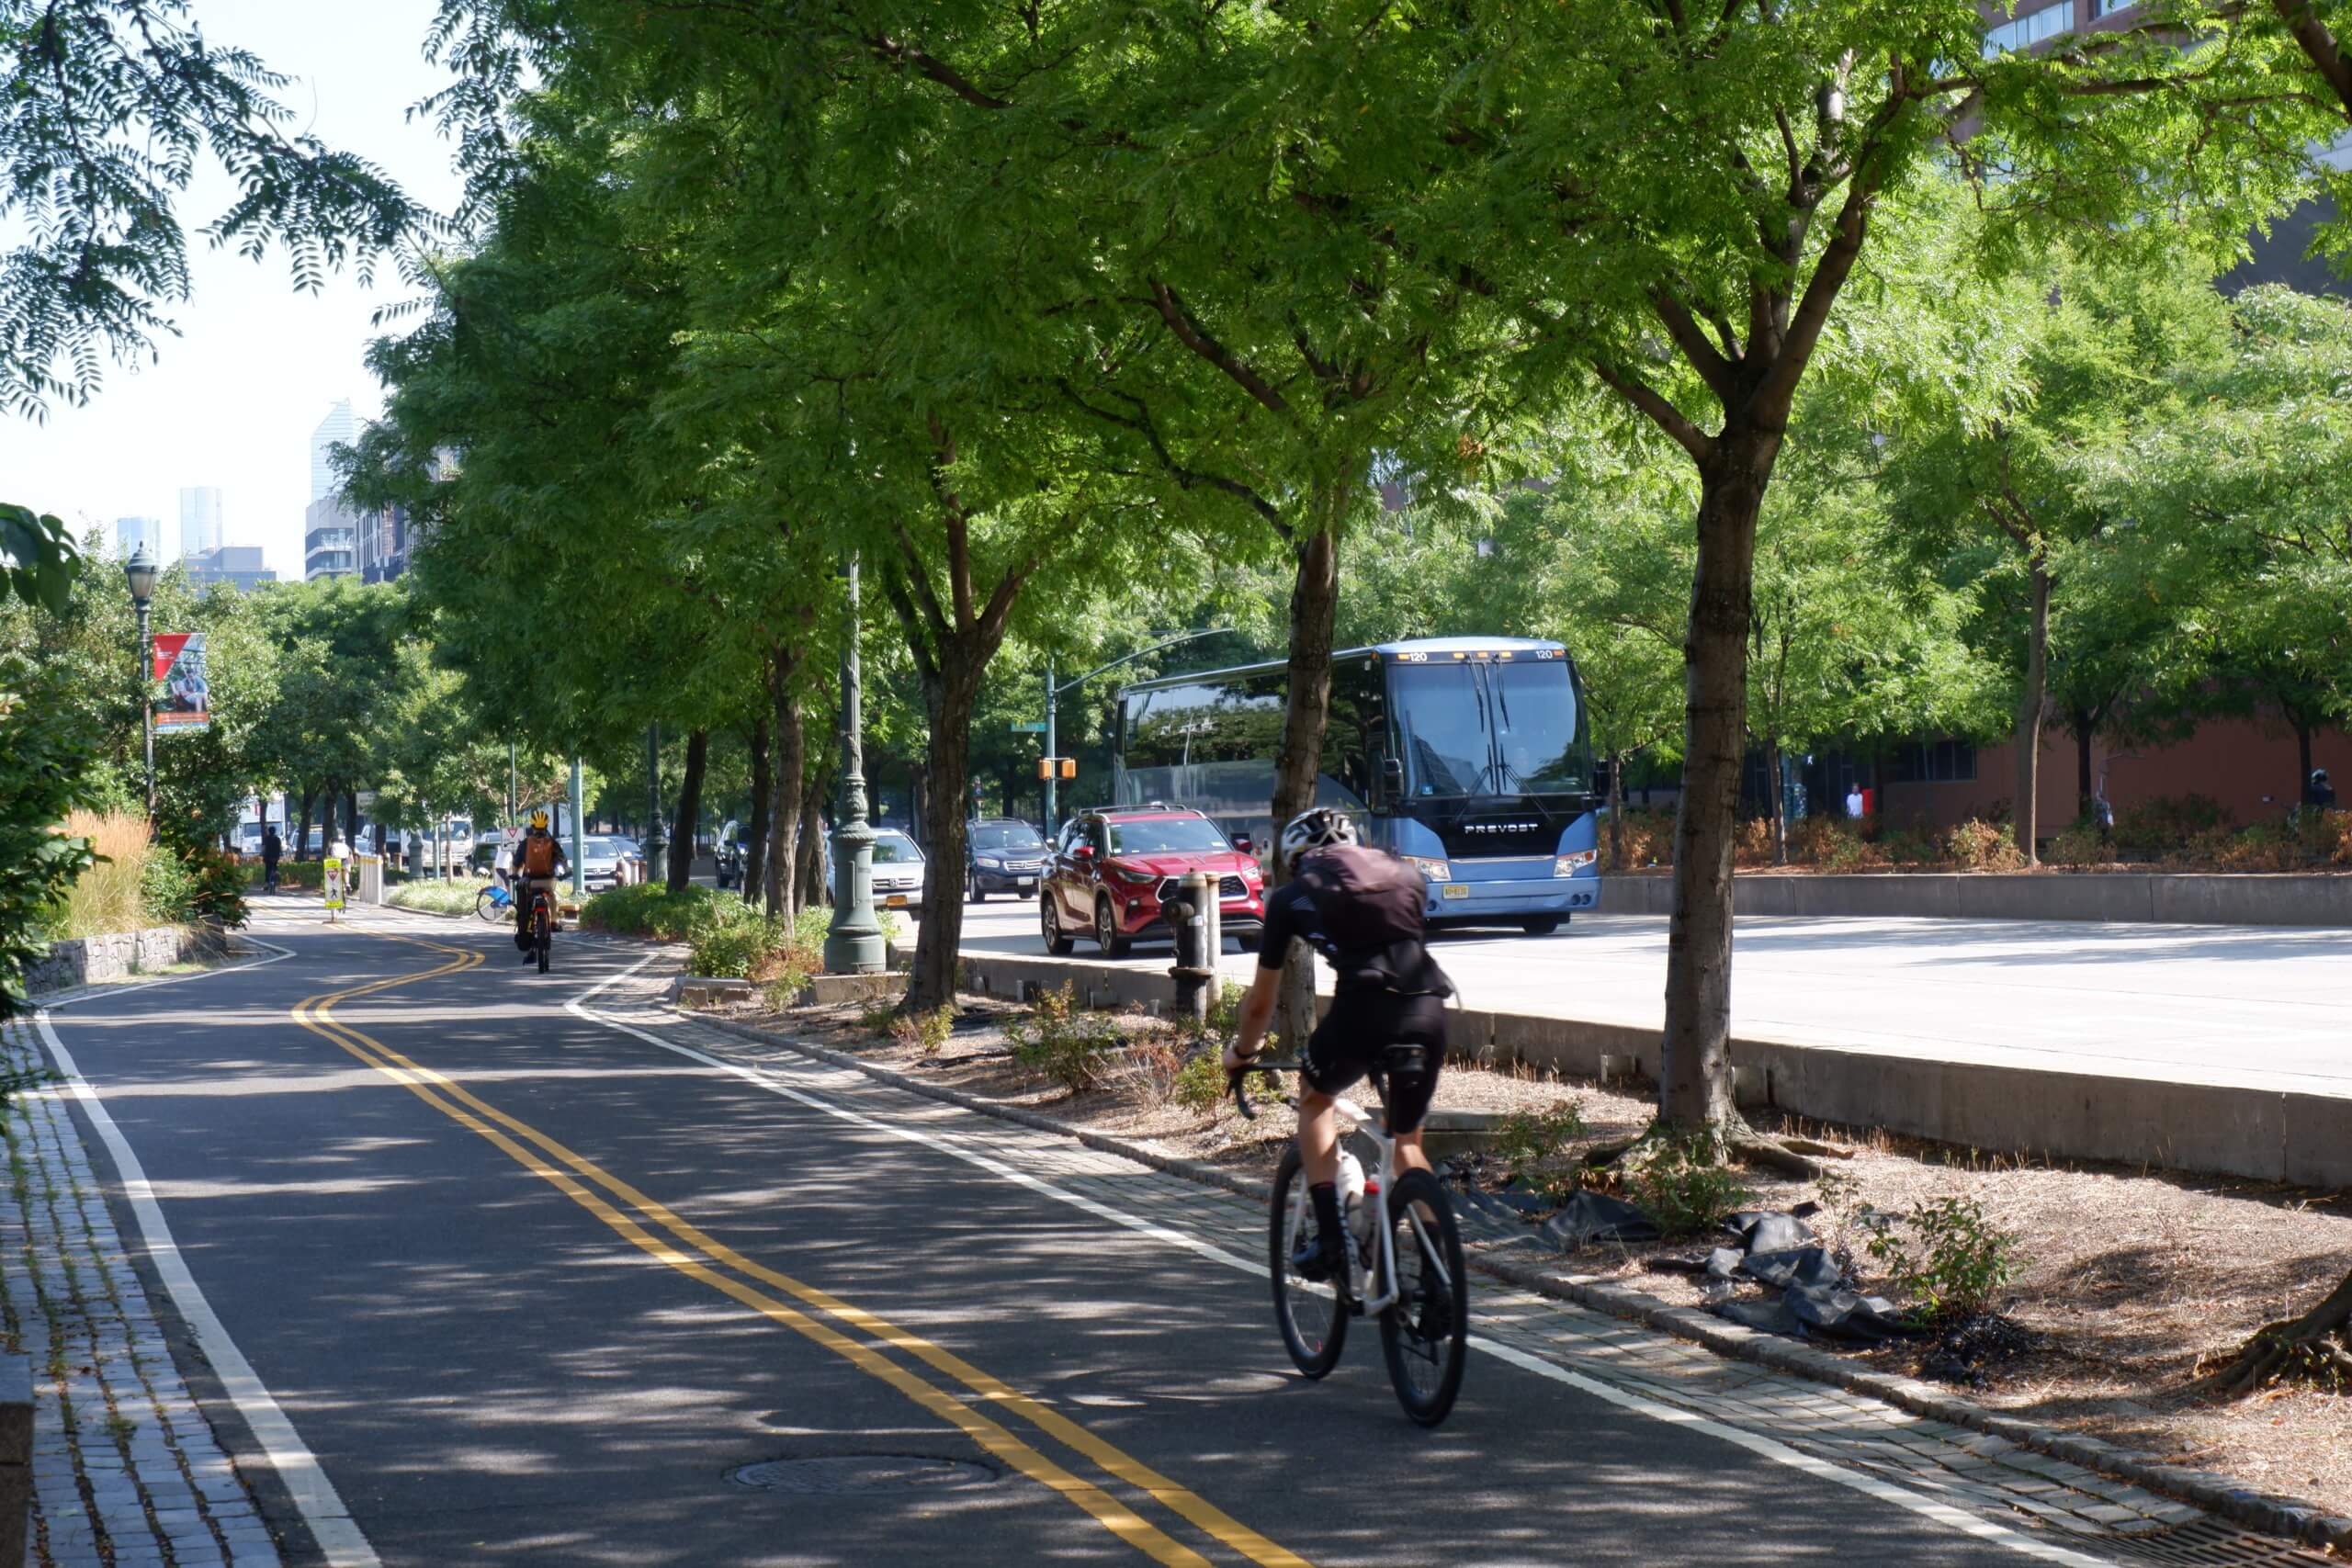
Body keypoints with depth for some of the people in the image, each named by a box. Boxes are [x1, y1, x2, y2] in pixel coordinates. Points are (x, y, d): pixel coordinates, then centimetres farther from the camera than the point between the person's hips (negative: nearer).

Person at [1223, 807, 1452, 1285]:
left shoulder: (1291, 896, 19)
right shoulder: (1405, 875, 26)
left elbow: (1260, 1002, 25)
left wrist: (1241, 1053, 44)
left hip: (1362, 1006, -3)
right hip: (1428, 1009, 3)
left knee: (1315, 1099, 26)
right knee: (1407, 1141, 21)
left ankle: (1330, 1238, 13)